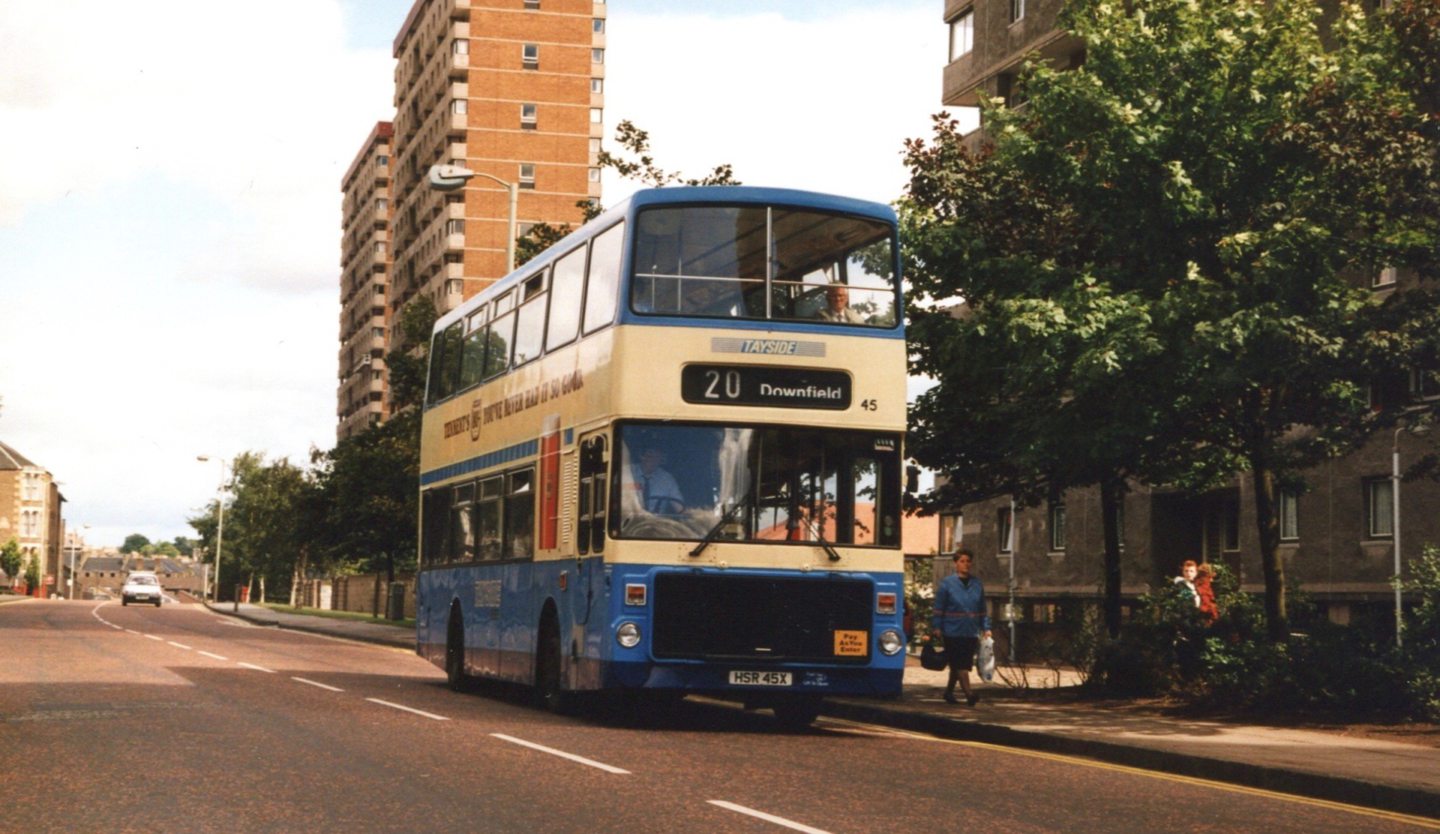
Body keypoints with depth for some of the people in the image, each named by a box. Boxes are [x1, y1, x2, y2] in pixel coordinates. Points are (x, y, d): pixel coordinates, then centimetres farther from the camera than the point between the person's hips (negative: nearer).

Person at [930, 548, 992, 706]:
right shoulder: (947, 583, -2)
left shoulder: (977, 585, 10)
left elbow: (982, 610, 14)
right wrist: (937, 627, -8)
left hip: (971, 633, 4)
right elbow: (938, 608, -2)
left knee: (957, 665, 12)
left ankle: (949, 692, 27)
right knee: (960, 665, -10)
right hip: (953, 632, -4)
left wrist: (985, 628, 7)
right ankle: (969, 694, -15)